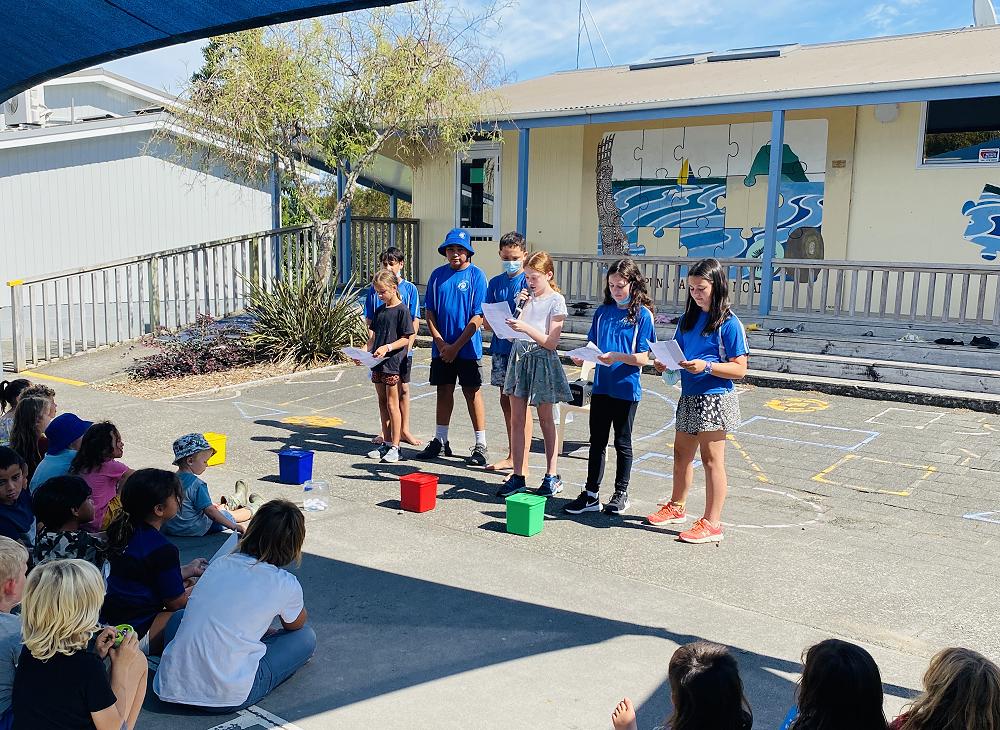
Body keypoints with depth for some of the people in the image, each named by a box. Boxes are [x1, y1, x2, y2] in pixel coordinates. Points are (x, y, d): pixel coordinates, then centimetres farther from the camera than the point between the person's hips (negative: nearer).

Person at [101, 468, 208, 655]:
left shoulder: (122, 530, 3)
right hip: (137, 637, -9)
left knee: (186, 583, 21)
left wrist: (187, 570, 22)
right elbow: (175, 603, -11)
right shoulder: (163, 550, -23)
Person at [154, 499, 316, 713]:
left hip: (170, 685, 5)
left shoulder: (220, 563, 9)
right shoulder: (286, 585, -5)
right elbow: (296, 625, 19)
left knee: (179, 617, 35)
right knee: (306, 638, 11)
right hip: (226, 696, -5)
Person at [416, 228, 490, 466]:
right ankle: (440, 441, 24)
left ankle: (481, 446, 10)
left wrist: (456, 346, -13)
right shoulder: (438, 275, 5)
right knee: (444, 391, 12)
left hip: (467, 347, -4)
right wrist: (441, 343, -5)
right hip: (441, 347, 4)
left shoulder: (476, 275, -7)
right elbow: (429, 312, 6)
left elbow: (478, 317, -11)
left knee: (472, 393, 2)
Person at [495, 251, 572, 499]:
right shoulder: (526, 297, 9)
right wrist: (519, 306, -1)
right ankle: (519, 476, 10)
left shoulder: (556, 301, -8)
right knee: (517, 419, 4)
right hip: (520, 357, 5)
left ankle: (552, 476, 16)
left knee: (545, 419, 5)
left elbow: (551, 342, -13)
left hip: (542, 360, -5)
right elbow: (516, 329, 10)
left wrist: (526, 327, -23)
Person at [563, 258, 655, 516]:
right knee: (597, 441, 10)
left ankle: (621, 493, 23)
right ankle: (591, 494, 18)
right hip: (601, 387, 4)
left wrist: (617, 357, -26)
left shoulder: (642, 314, -6)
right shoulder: (603, 311, 7)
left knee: (622, 442, 9)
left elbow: (643, 358, -10)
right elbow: (592, 345, 12)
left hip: (626, 389, -4)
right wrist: (582, 357, -9)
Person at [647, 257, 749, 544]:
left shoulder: (729, 323, -11)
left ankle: (712, 524, 7)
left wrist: (706, 366, -25)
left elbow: (739, 369, -13)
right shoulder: (688, 319, 10)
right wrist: (666, 362, -3)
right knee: (681, 453, 18)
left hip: (715, 399, -7)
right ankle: (677, 507, 37)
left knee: (712, 460, -1)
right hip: (689, 397, 7)